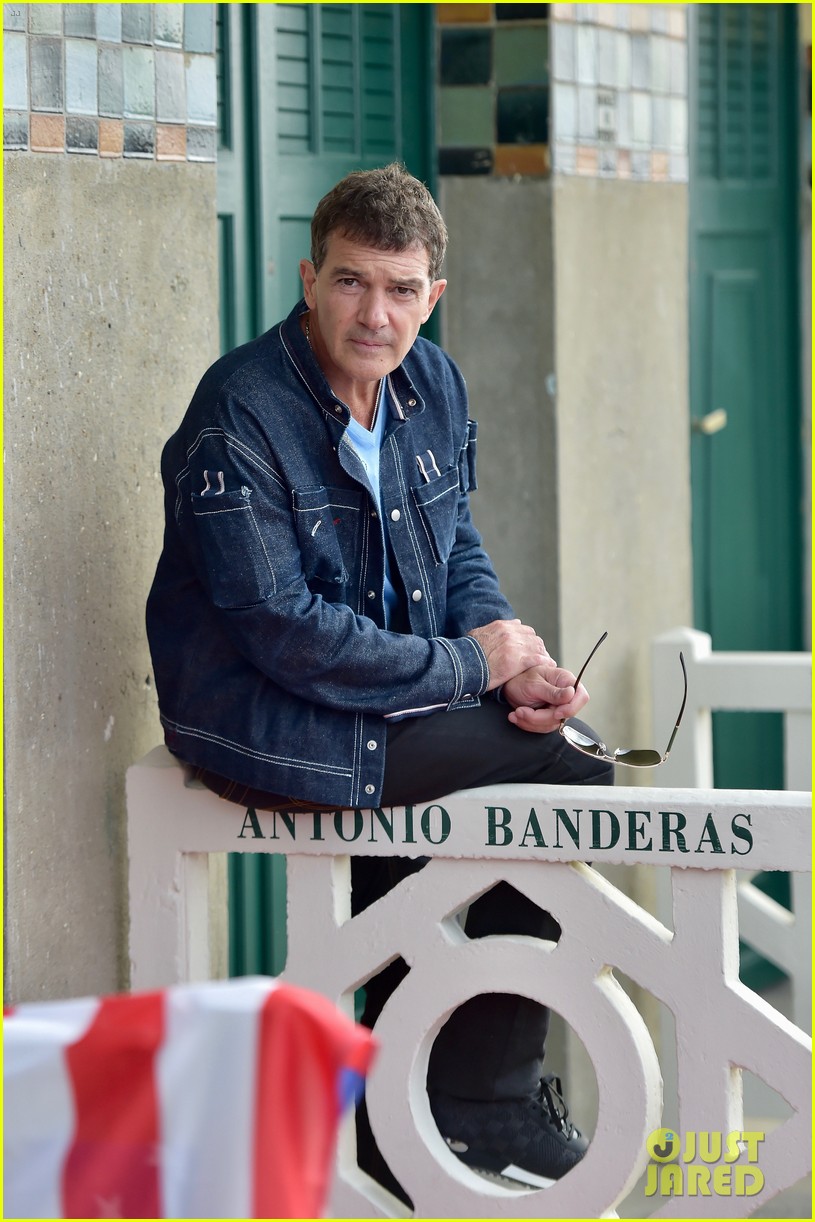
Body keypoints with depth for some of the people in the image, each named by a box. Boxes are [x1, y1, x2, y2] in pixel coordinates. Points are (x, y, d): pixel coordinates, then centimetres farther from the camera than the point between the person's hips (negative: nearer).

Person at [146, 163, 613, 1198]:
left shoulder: (431, 384, 5)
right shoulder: (239, 416, -20)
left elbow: (456, 549, 15)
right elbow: (285, 634, -24)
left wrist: (512, 648, -7)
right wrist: (472, 664, -17)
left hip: (390, 692, 9)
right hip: (264, 725, -9)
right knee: (556, 780, -16)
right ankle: (482, 1103, -4)